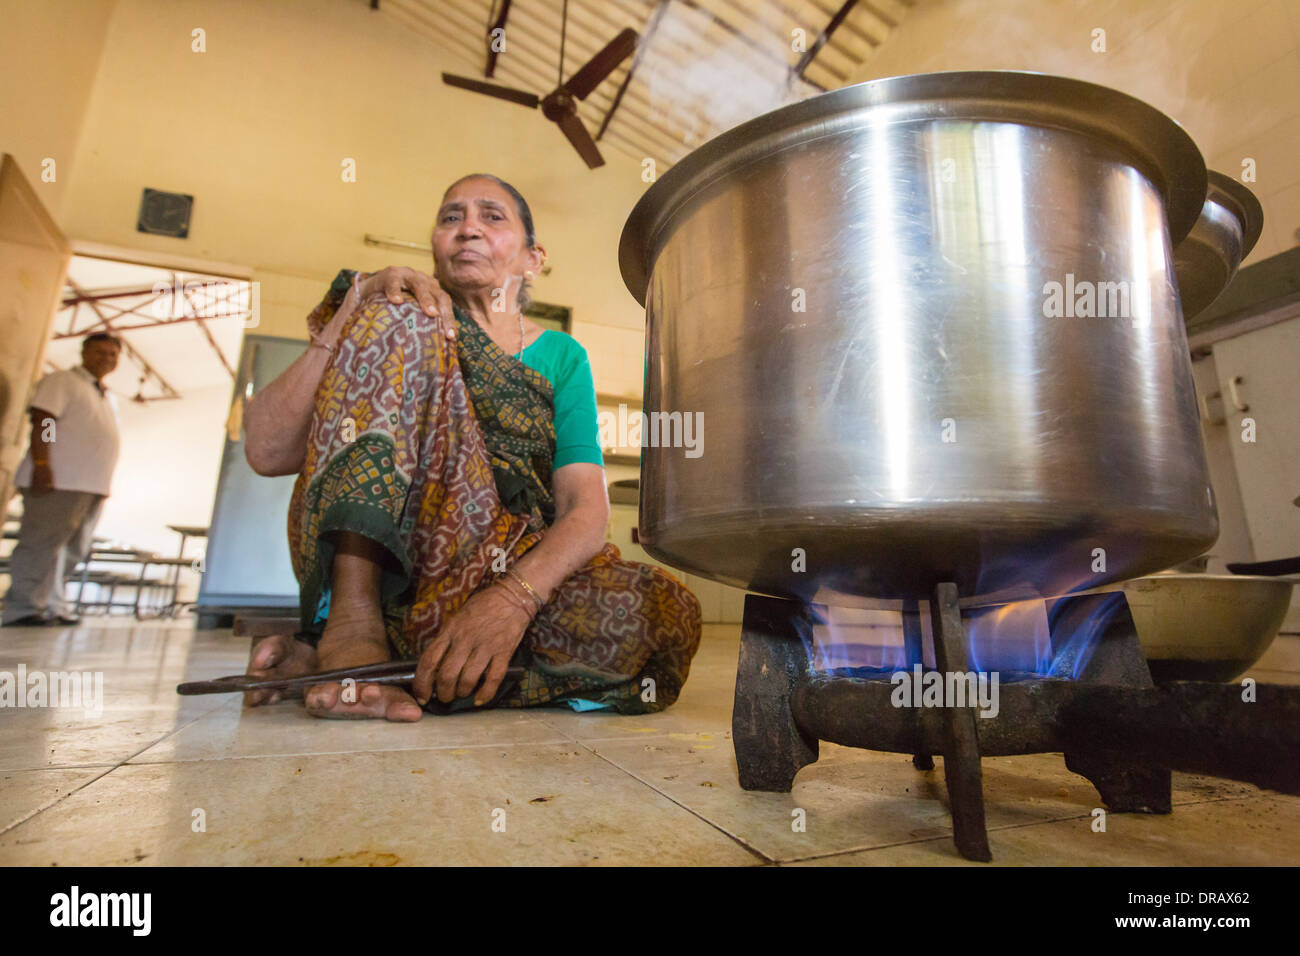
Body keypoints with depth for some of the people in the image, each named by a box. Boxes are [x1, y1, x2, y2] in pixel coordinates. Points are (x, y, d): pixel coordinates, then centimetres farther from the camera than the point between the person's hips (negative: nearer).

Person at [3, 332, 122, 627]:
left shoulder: (109, 398, 24)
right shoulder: (60, 381, 2)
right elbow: (41, 422, -10)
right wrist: (41, 465, -20)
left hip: (93, 485, 8)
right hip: (59, 481, -7)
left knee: (73, 550, 8)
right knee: (42, 544, -7)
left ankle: (52, 606, 14)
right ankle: (23, 609, -3)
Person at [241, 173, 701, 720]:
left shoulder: (560, 357, 14)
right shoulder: (415, 316, 11)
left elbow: (586, 510, -4)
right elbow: (266, 453, -3)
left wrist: (515, 597, -24)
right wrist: (355, 309, -10)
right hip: (361, 567, -1)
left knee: (668, 618, -27)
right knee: (398, 321, -13)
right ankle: (352, 620, -23)